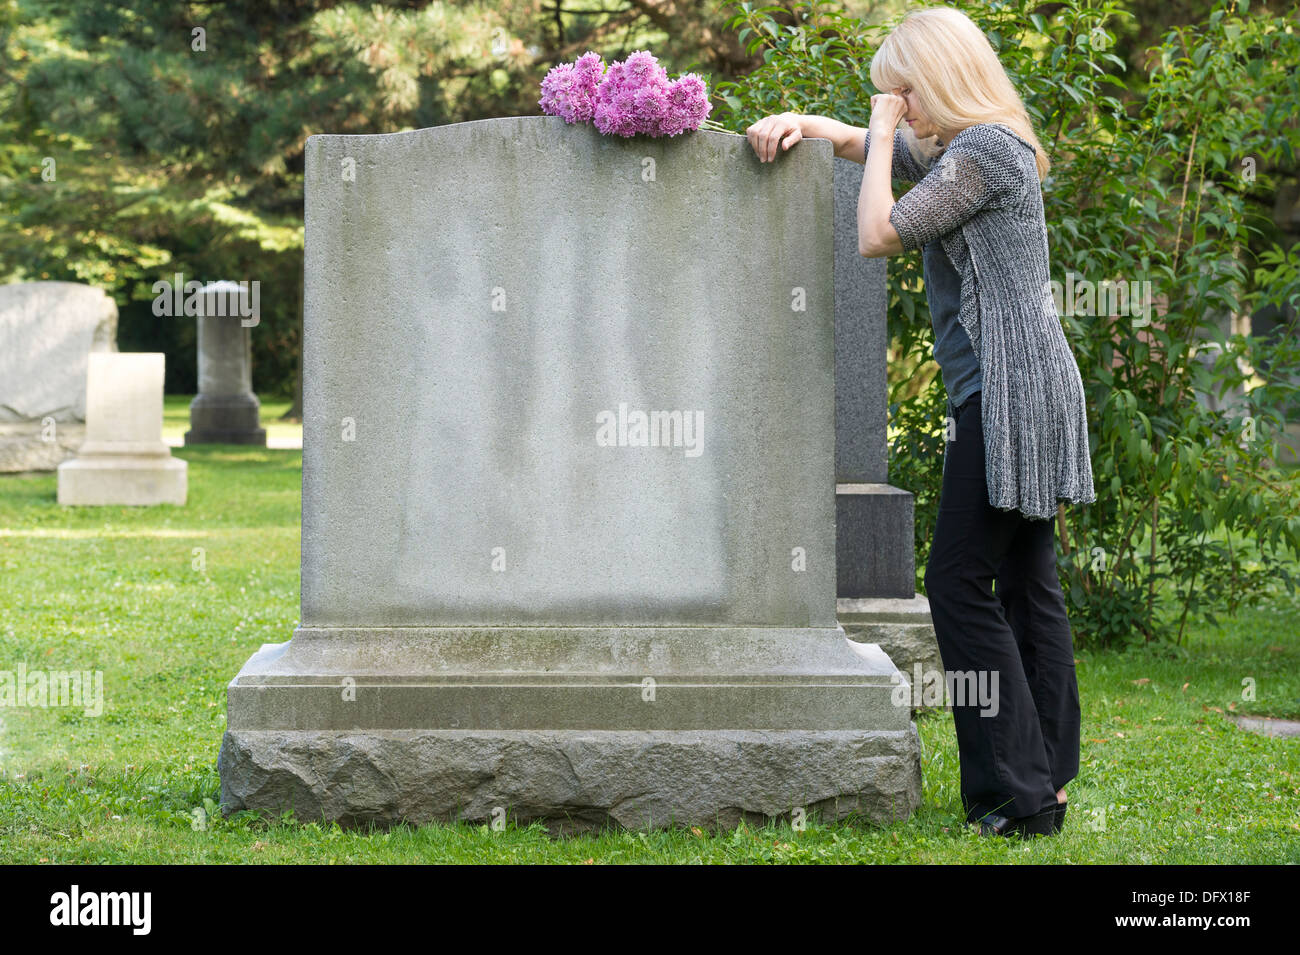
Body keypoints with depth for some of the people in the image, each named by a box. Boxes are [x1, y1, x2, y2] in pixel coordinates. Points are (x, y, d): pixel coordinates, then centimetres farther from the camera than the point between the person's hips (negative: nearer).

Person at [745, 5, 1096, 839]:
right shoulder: (953, 148, 18)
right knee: (1027, 582, 10)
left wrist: (889, 128, -4)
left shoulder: (985, 151, -13)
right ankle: (1047, 782, 14)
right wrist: (800, 124, 10)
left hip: (1009, 388, -10)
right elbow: (865, 144, 30)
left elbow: (878, 234, -15)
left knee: (961, 582, -8)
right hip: (1027, 392, 10)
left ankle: (1015, 794, -8)